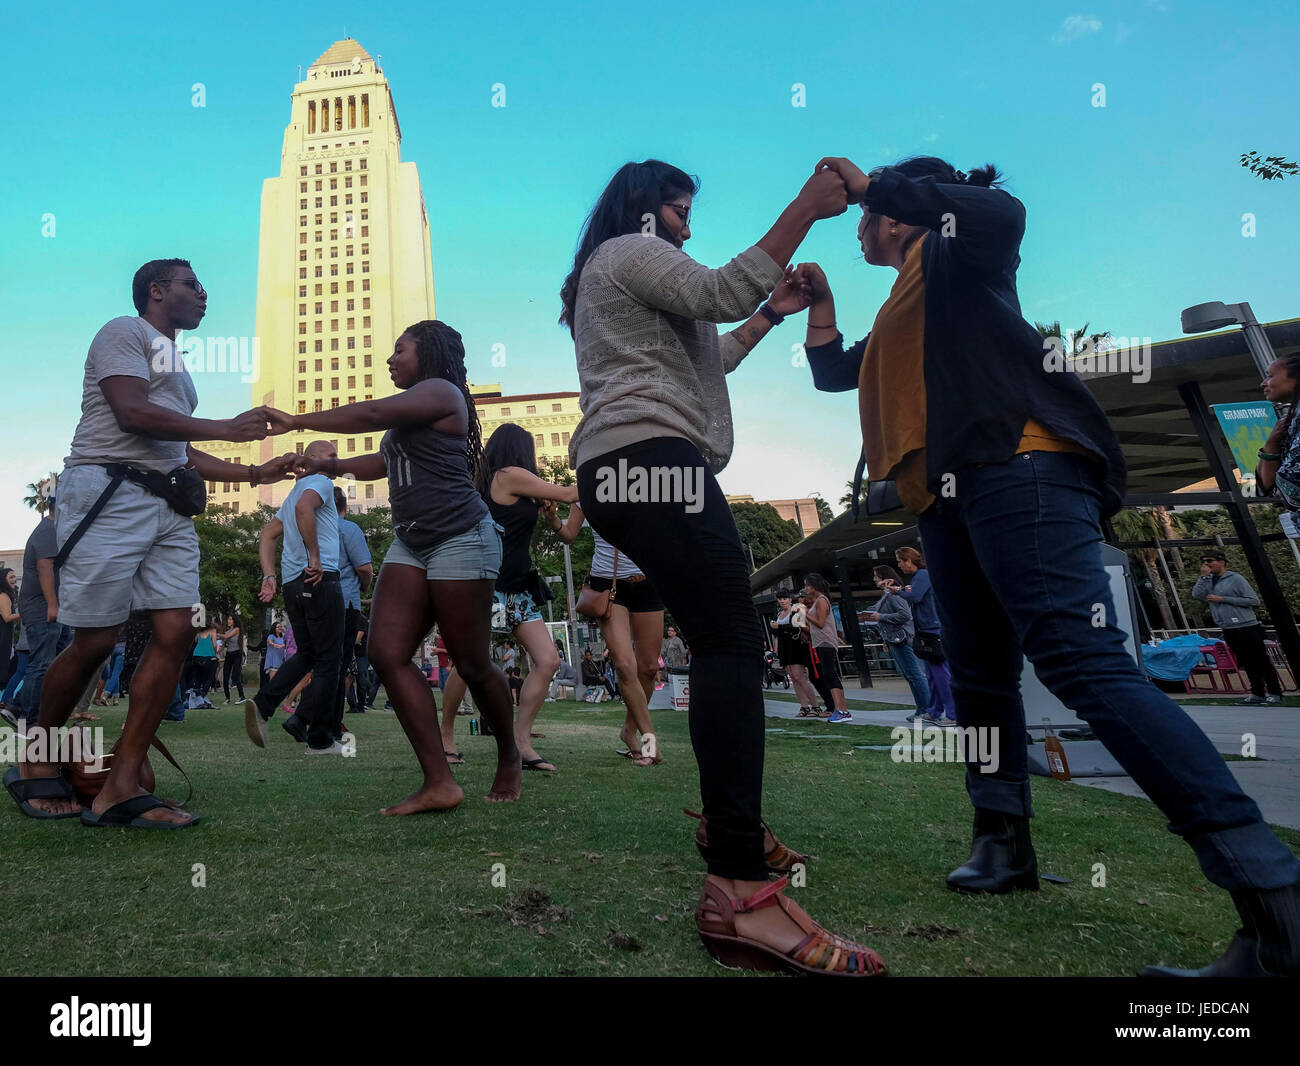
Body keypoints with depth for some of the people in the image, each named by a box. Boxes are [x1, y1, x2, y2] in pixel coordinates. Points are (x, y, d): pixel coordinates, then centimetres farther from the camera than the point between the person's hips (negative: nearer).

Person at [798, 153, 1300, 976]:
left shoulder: (952, 255, 10)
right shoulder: (902, 308, 34)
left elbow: (1001, 211, -14)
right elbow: (833, 371, 43)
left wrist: (868, 182, -5)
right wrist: (821, 298, 31)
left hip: (1016, 472, -10)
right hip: (947, 501, 10)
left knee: (1086, 662, -22)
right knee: (981, 675, 10)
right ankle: (1005, 844, 21)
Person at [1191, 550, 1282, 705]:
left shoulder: (1235, 579, -8)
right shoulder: (1209, 581, 10)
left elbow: (1254, 600, -12)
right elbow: (1196, 595, -4)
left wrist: (1223, 599, -15)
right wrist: (1204, 576, -10)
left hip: (1246, 629, -6)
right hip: (1228, 631, 6)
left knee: (1261, 662, -1)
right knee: (1247, 663, 12)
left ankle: (1275, 694, 5)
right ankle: (1257, 694, 19)